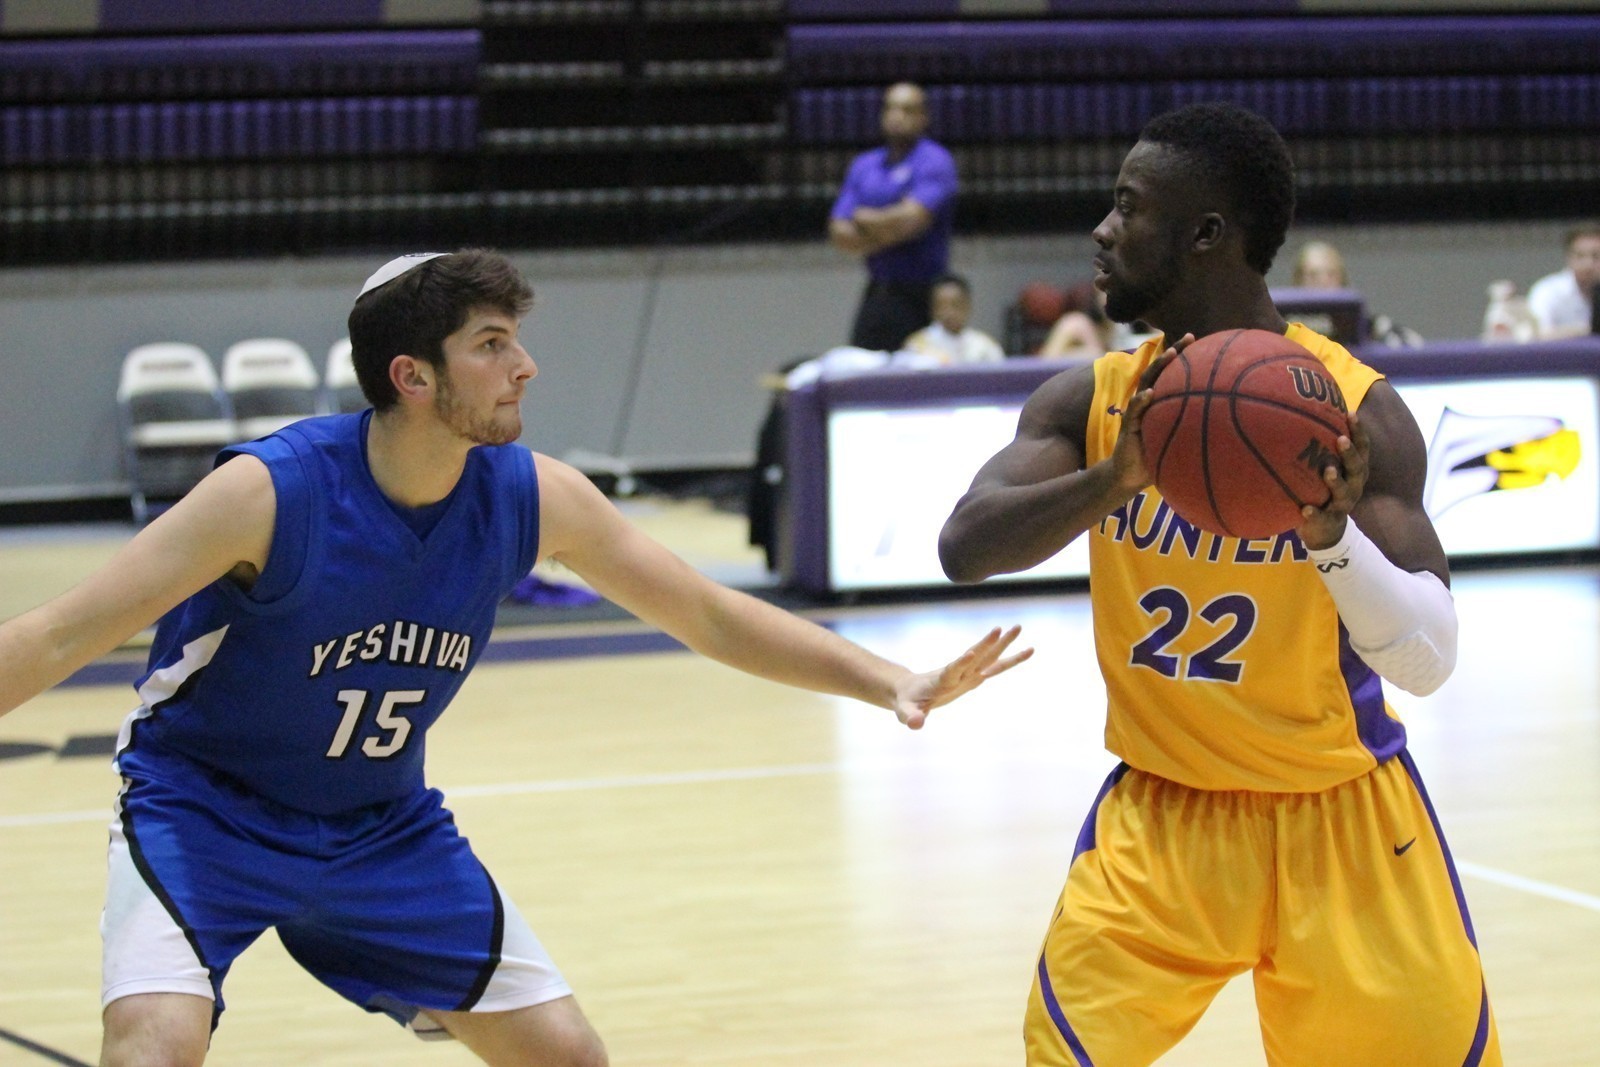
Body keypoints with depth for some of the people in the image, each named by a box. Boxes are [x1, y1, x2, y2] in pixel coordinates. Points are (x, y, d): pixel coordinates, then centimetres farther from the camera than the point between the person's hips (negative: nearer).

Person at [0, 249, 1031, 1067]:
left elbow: (712, 616, -1)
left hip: (384, 827, 5)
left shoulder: (536, 498, -12)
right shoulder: (271, 491, -28)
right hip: (201, 815, -5)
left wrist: (892, 683, -8)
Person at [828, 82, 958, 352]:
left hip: (920, 297, -6)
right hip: (877, 296, 6)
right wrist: (890, 232, -9)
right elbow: (839, 235, 7)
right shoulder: (864, 166, 14)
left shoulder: (934, 162, -4)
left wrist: (864, 218, 0)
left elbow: (912, 218, -18)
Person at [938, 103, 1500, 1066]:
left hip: (1343, 815, -1)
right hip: (1160, 811, 2)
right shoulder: (1093, 402, -7)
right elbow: (964, 548, -22)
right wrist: (1114, 478, -39)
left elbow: (1428, 661, -20)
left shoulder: (1355, 408, -16)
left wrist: (1333, 533, -39)